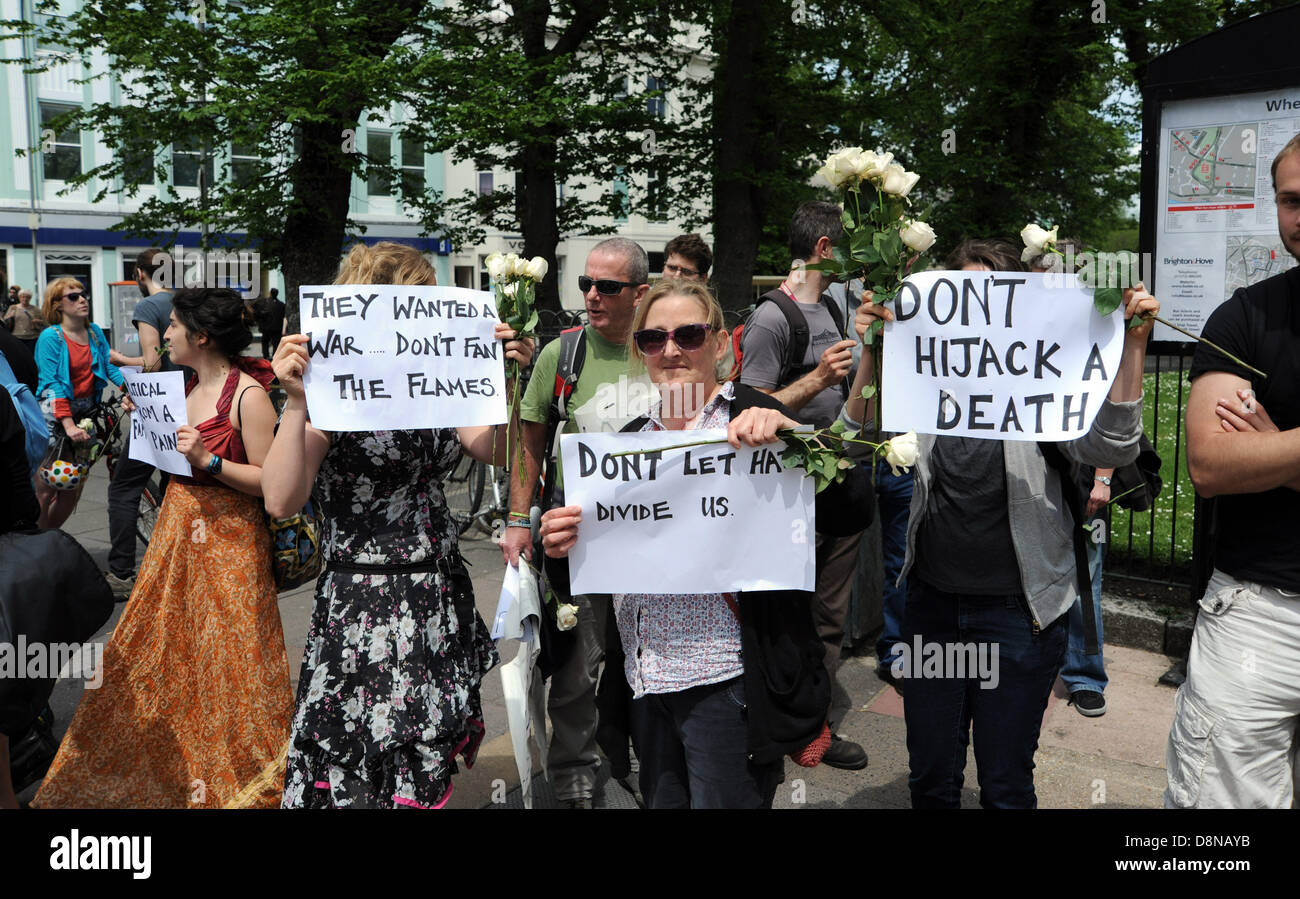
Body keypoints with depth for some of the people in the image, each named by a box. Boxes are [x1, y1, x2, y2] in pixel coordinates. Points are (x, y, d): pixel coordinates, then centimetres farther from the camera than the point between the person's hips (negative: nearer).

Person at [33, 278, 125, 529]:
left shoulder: (95, 331, 5)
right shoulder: (50, 337, -12)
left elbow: (110, 366, 4)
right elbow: (52, 384, -17)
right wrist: (68, 424, -25)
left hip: (85, 413, 6)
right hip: (55, 414, -5)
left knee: (74, 489, 11)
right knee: (45, 489, -1)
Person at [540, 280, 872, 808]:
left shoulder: (752, 422, -5)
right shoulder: (631, 438, 13)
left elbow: (852, 515, -14)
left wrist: (794, 436, -26)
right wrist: (565, 544, -3)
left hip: (728, 680, -6)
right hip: (647, 684, 6)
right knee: (662, 801, 18)